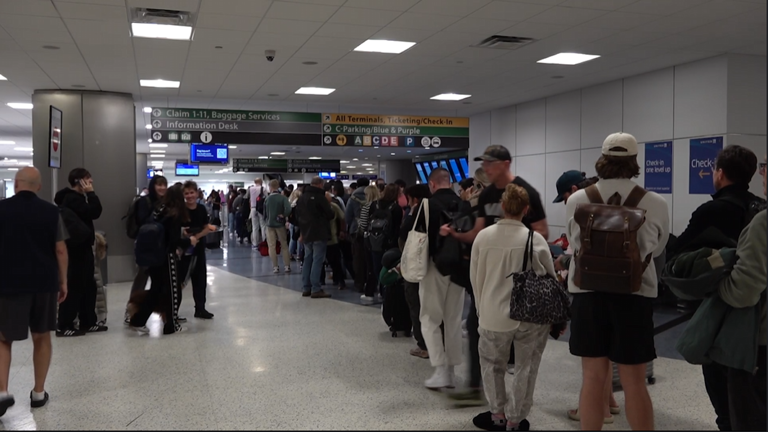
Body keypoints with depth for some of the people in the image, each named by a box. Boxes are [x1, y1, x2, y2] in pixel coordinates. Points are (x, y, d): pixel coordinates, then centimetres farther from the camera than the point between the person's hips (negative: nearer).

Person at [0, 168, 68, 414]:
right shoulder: (50, 211, -1)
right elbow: (60, 250, -2)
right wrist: (63, 281, 7)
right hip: (44, 283, 1)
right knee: (42, 337, 12)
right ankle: (38, 392, 18)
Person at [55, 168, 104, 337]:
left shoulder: (74, 198, 17)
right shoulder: (72, 199, -16)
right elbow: (94, 212, -24)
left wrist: (92, 234, 8)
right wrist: (91, 193, -16)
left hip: (81, 247, 11)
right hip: (76, 248, -11)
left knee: (88, 285, 13)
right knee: (74, 286, -6)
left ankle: (88, 322, 20)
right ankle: (64, 326, -1)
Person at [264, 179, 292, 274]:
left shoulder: (267, 199, -4)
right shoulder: (283, 198, -10)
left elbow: (265, 213, 3)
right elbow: (288, 209, -26)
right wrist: (284, 216, -8)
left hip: (270, 224, 1)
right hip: (280, 224, 0)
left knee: (272, 246, 5)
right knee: (284, 245, 10)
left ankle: (275, 267, 4)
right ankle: (287, 266, 9)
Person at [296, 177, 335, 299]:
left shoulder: (302, 197, 13)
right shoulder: (320, 197, -12)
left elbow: (298, 215, 19)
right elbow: (330, 214, -12)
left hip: (307, 233, 8)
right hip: (319, 234, -7)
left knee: (308, 260, 12)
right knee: (317, 260, -7)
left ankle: (307, 288, 13)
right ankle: (316, 289, -9)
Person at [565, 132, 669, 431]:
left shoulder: (577, 200, -5)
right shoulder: (656, 204, -7)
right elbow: (658, 248, 11)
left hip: (588, 293, 1)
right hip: (634, 294, -1)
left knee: (593, 377, 11)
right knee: (634, 383, 8)